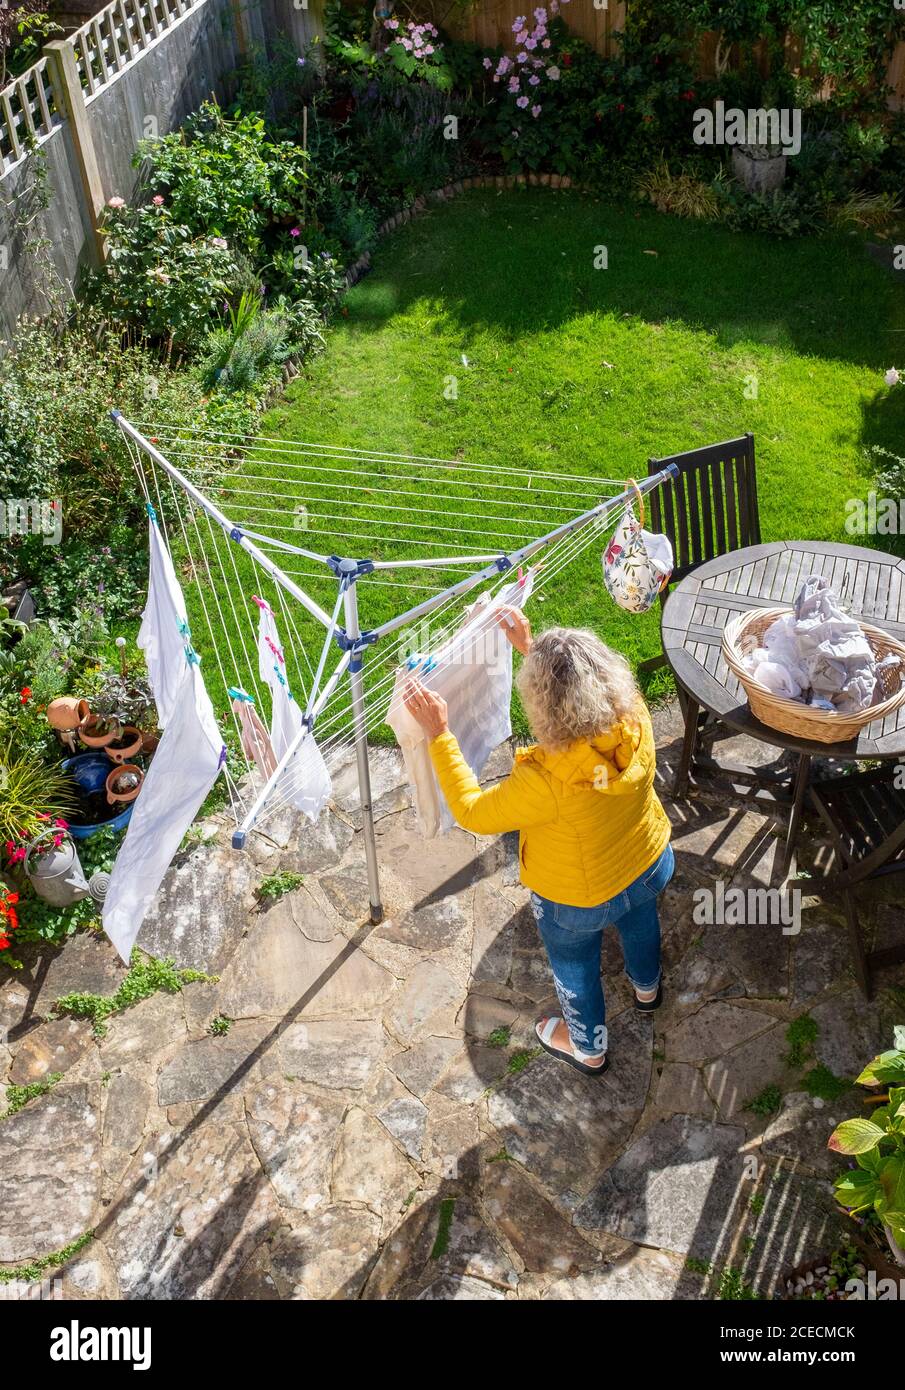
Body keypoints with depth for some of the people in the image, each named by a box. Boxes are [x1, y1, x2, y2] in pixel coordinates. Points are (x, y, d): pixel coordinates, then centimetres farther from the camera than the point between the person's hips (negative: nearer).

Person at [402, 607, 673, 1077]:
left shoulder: (548, 781, -45)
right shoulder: (634, 718, -30)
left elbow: (471, 811, -27)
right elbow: (582, 685, -5)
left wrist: (438, 733, -27)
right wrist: (529, 647, -4)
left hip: (581, 900, -5)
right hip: (652, 864, 5)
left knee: (576, 968, 28)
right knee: (640, 921, 39)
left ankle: (588, 1048, 58)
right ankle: (646, 986, 72)